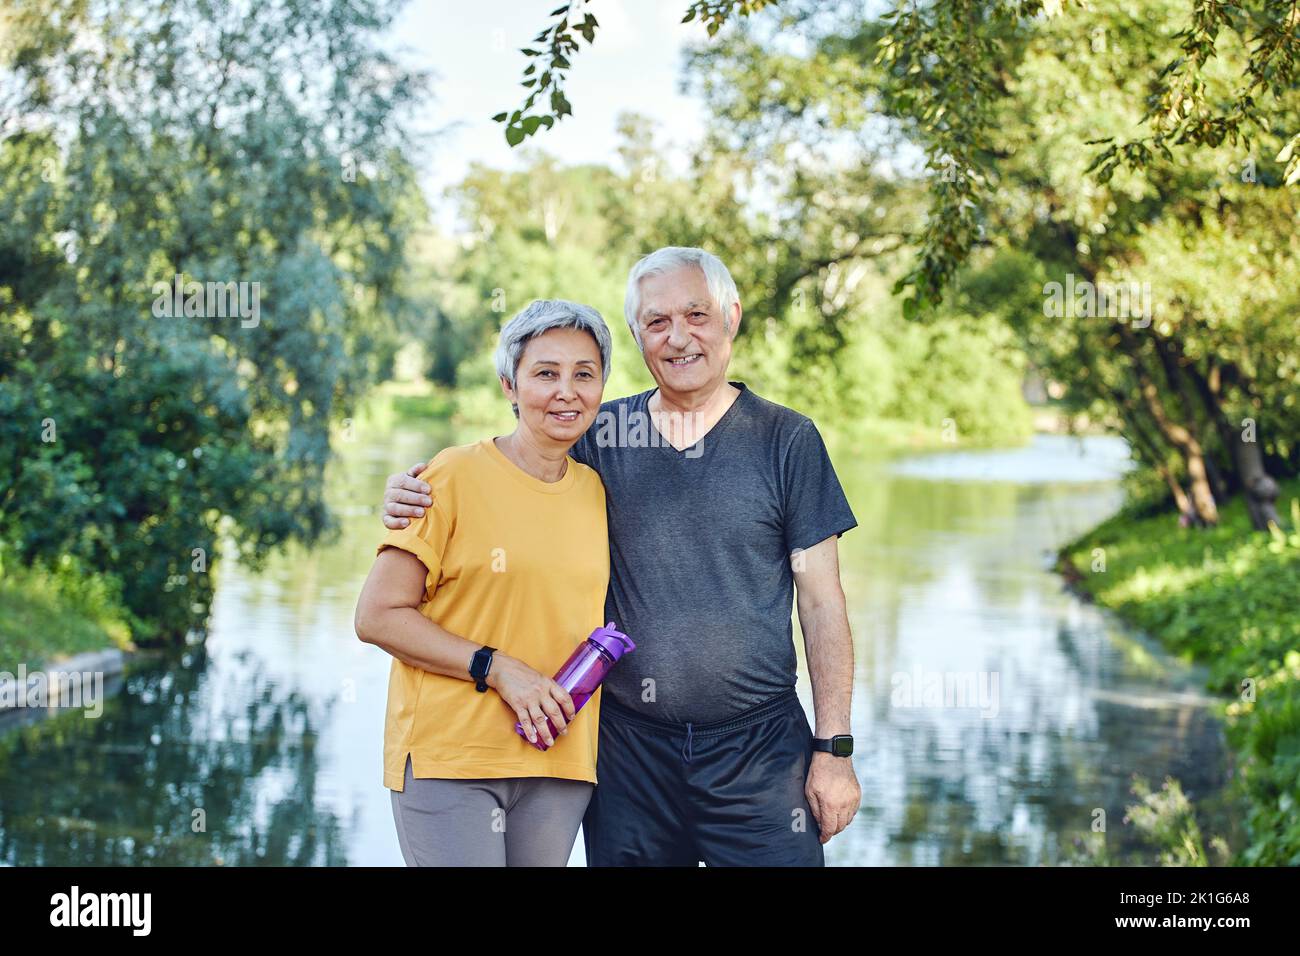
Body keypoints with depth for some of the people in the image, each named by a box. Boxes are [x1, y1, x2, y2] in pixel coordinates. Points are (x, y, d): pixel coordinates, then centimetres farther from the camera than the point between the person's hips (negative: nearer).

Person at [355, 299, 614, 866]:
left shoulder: (596, 491, 11)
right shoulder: (456, 476, -5)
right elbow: (377, 616, -8)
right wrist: (498, 669, -14)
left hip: (559, 764, 5)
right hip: (449, 755, -5)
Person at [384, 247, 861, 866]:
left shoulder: (786, 439, 0)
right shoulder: (601, 436, 4)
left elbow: (822, 603, 0)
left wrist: (834, 748, -4)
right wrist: (410, 494, -6)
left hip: (759, 746, -2)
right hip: (629, 746, 2)